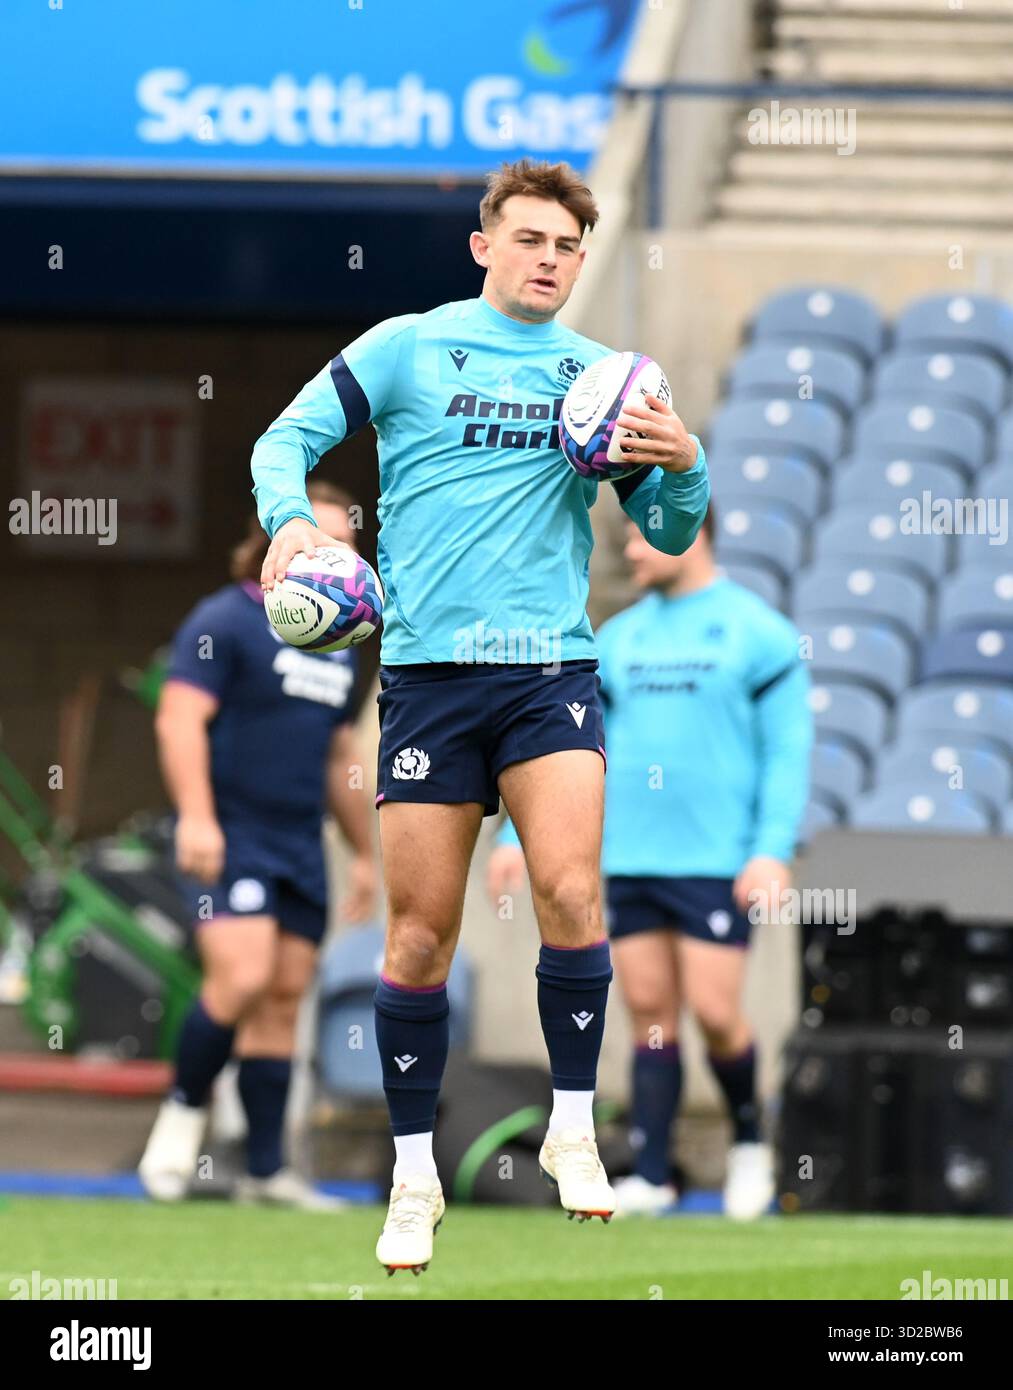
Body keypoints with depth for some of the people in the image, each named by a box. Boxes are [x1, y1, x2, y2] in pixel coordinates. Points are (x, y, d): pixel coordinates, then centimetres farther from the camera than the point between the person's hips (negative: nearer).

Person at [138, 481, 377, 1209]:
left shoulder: (335, 644, 17)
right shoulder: (224, 622, -5)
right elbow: (180, 719, -14)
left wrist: (365, 853, 25)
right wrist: (196, 816, -25)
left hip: (302, 848, 7)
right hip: (230, 839, -7)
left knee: (284, 1000, 4)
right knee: (242, 978, -21)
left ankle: (267, 1170, 6)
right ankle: (184, 1109, 2)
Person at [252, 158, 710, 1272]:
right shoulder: (405, 348, 6)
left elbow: (670, 532, 16)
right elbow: (288, 437, 4)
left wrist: (683, 465, -6)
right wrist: (290, 517, -17)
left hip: (551, 668, 1)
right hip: (429, 667, -1)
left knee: (569, 890, -19)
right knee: (421, 931, 0)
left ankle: (572, 1127, -2)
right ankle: (414, 1174, 13)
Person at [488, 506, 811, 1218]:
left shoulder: (757, 631, -2)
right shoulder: (620, 638, 13)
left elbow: (788, 750, -6)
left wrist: (772, 850, -17)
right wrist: (517, 836, 8)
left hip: (718, 861, -5)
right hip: (629, 861, 5)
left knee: (713, 1008, -8)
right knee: (651, 1016, 3)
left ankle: (748, 1138, 16)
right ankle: (651, 1175, 5)